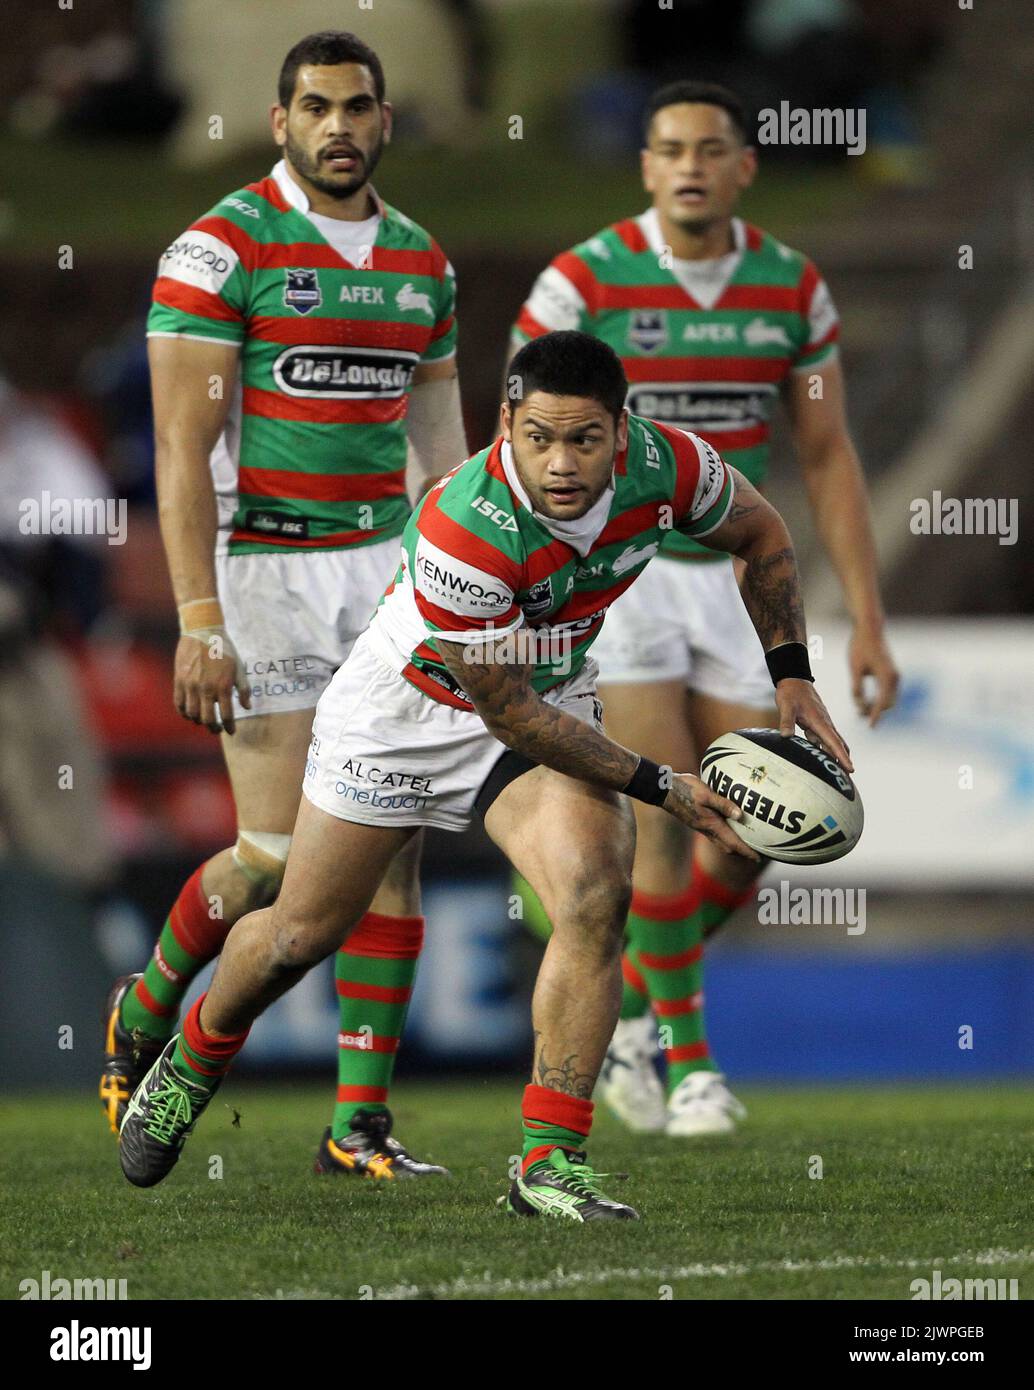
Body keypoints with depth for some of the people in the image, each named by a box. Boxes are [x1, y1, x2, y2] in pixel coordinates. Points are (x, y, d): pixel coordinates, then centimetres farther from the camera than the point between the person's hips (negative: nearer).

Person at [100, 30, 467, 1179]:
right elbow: (183, 448, -12)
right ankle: (145, 1010, 23)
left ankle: (361, 1122, 2)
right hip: (261, 568, -5)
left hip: (385, 568, 5)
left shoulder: (418, 261, 10)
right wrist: (200, 623, -18)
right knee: (279, 858, -5)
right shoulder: (222, 250, -8)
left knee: (392, 847, -2)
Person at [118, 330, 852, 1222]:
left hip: (553, 699, 3)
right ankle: (196, 1060, 44)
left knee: (596, 896, -23)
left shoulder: (665, 465, -24)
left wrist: (792, 678, -6)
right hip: (407, 708, -3)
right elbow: (508, 712, -29)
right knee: (304, 933, 11)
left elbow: (761, 534, 1)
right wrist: (665, 790, -26)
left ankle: (550, 1160, -15)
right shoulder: (463, 530, -39)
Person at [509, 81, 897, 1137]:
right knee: (665, 819, -14)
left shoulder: (791, 288, -2)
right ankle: (688, 1063, 0)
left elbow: (827, 458, 4)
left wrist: (868, 622, -2)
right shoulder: (582, 283, -14)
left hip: (729, 578, 4)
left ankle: (626, 1007, 24)